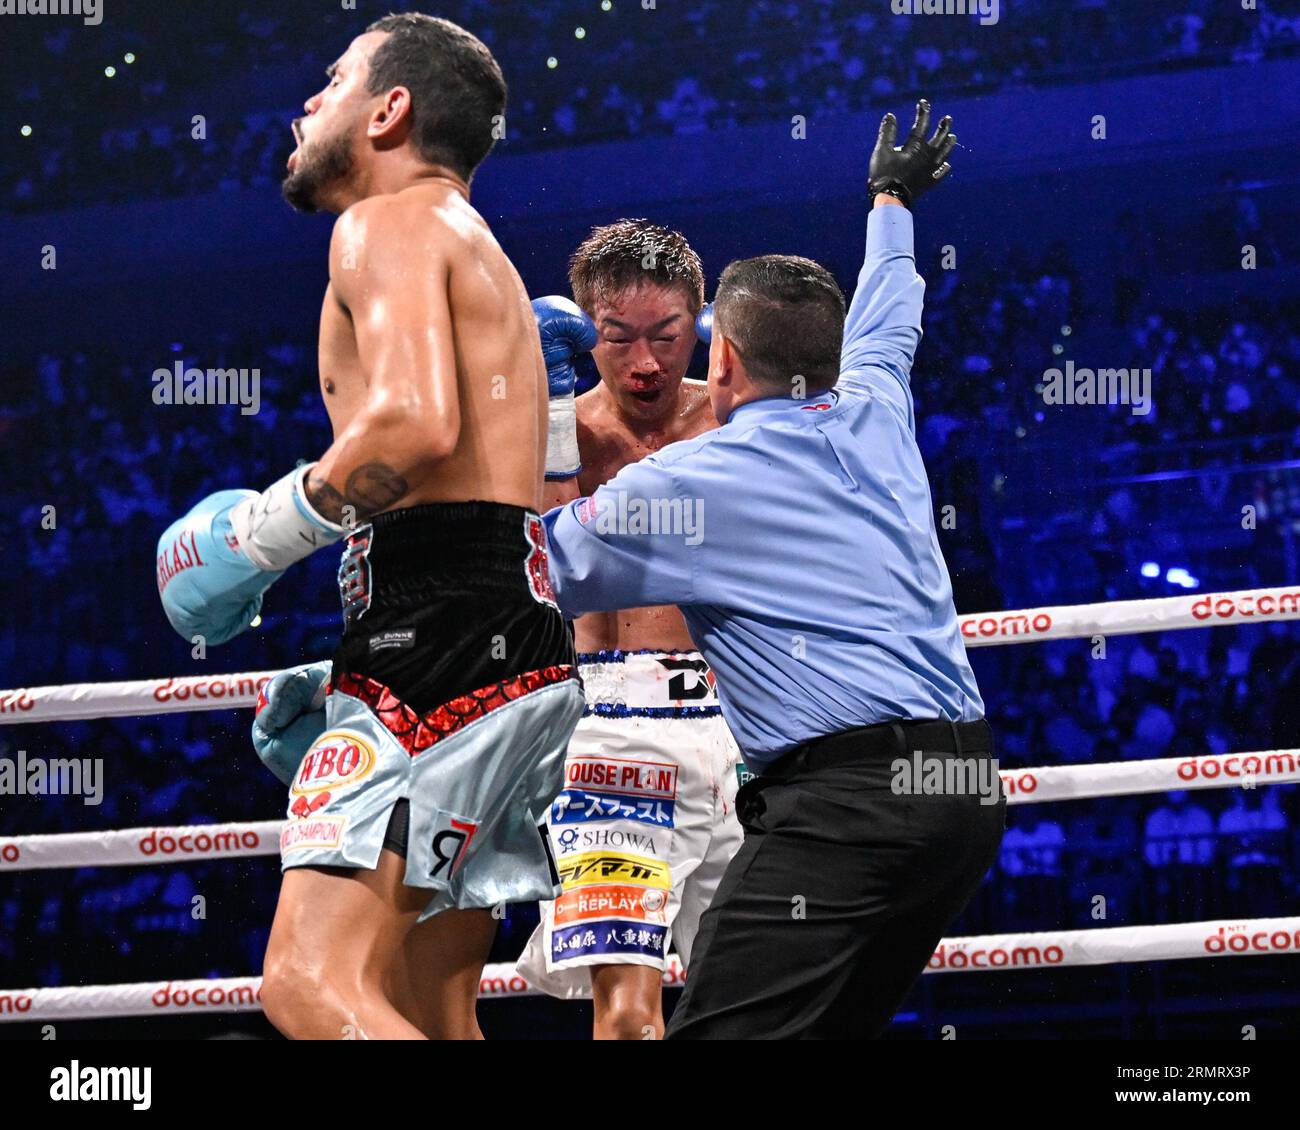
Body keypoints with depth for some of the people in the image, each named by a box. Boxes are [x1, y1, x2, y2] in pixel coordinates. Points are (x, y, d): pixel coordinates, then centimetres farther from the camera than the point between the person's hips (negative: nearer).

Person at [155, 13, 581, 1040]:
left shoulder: (386, 226, -3)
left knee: (314, 986, -19)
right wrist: (353, 679, 27)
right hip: (525, 650, 10)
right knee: (424, 1014, 12)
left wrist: (272, 527, -8)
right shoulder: (476, 253, 29)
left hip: (442, 635, -10)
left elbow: (415, 425, -22)